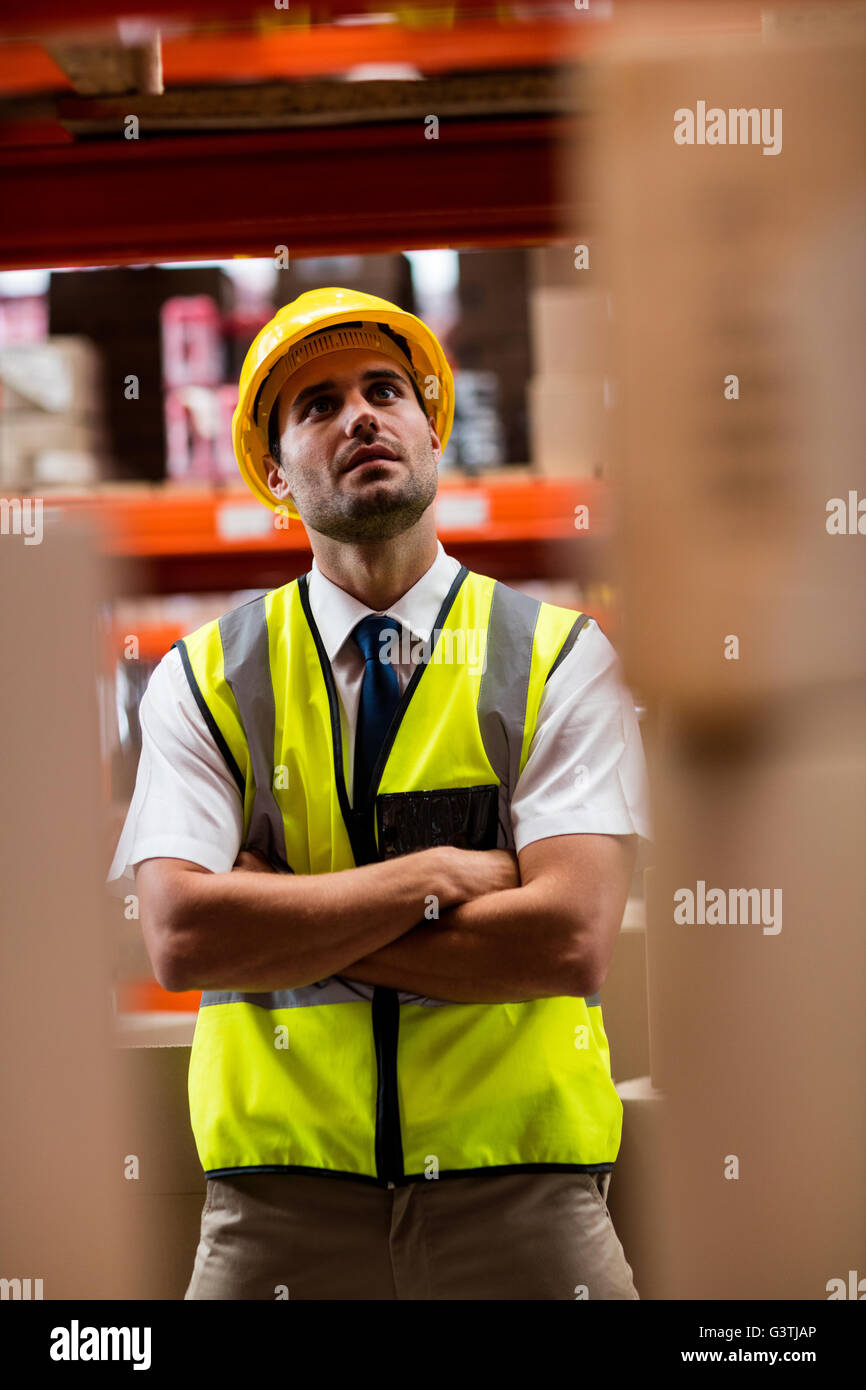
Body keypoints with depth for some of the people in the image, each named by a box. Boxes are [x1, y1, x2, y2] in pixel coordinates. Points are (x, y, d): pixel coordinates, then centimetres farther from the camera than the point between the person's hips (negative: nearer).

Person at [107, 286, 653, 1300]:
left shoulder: (561, 659, 2)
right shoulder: (202, 679, 5)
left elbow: (572, 939, -11)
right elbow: (179, 939, -10)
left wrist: (286, 920, -10)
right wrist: (440, 874, -11)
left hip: (519, 1191, 0)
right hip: (278, 1198, 1)